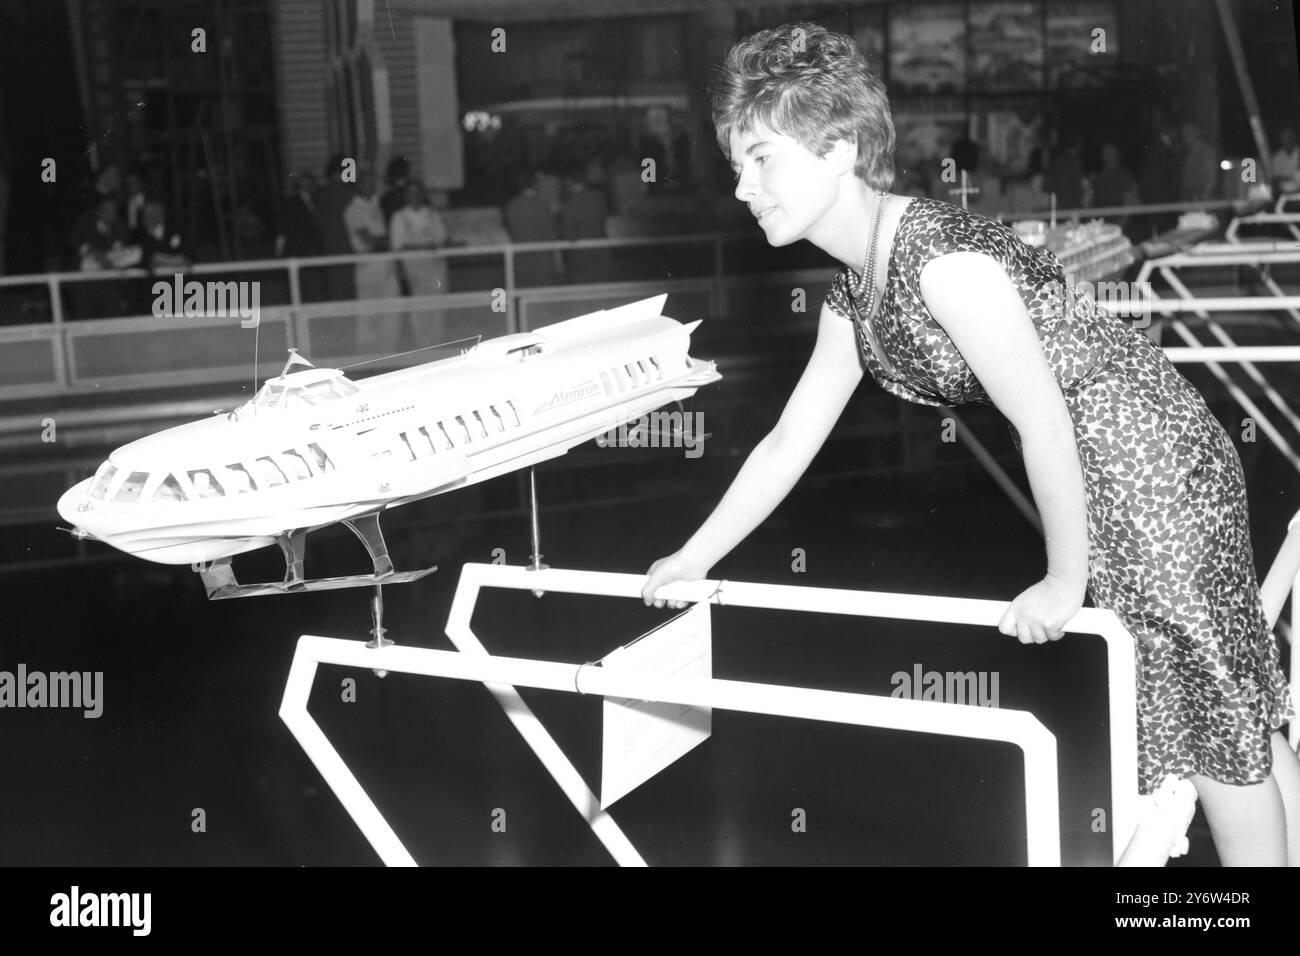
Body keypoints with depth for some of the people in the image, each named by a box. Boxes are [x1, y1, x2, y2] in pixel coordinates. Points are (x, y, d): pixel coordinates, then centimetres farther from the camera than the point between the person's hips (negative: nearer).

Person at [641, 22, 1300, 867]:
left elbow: (1044, 422, -23)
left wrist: (1065, 580, -14)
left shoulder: (943, 257, -25)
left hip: (1150, 462, -9)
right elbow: (788, 444, 12)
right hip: (1100, 476, 9)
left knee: (1214, 712, 3)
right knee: (1231, 710, 17)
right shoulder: (853, 298, 3)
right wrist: (692, 559, 13)